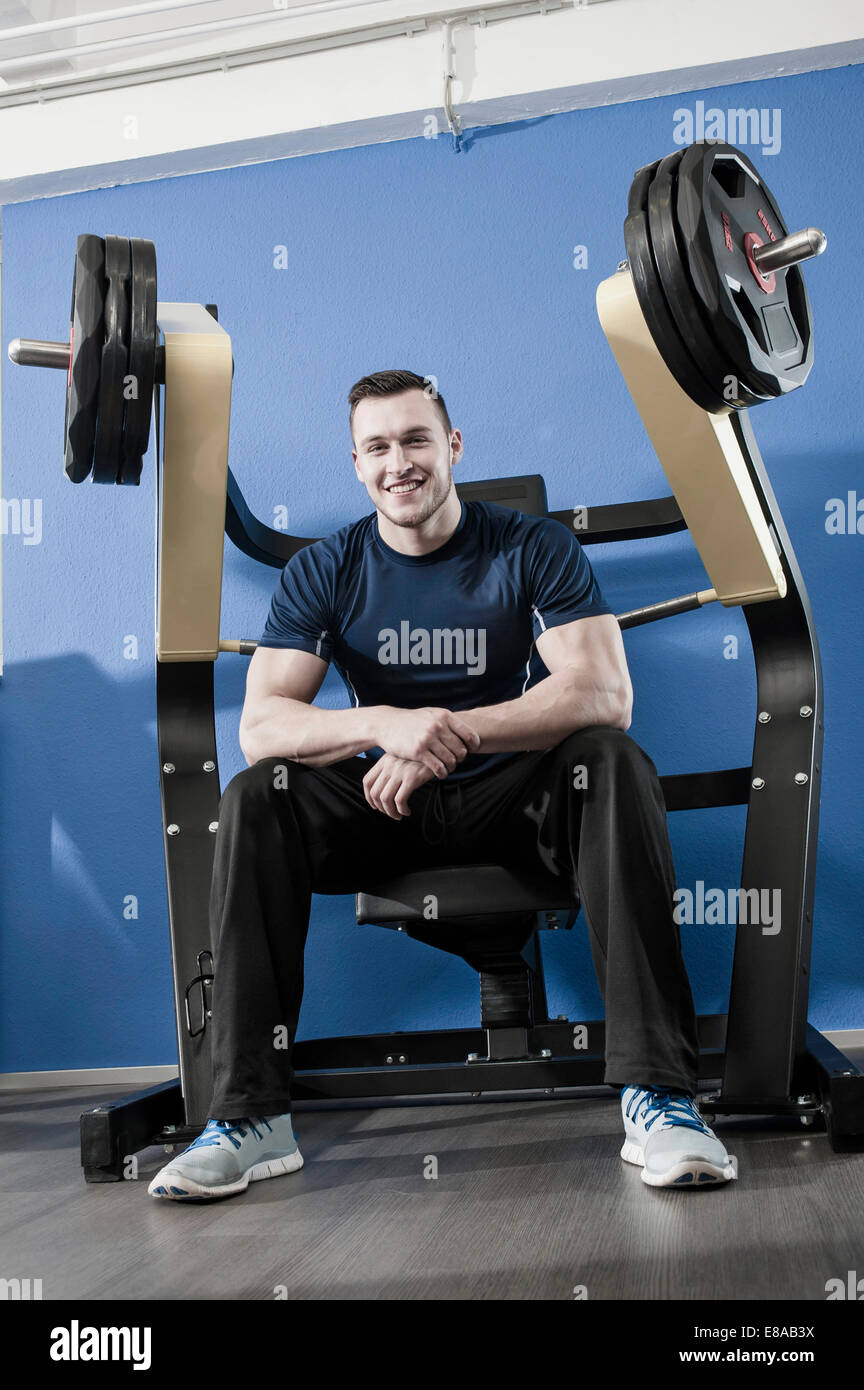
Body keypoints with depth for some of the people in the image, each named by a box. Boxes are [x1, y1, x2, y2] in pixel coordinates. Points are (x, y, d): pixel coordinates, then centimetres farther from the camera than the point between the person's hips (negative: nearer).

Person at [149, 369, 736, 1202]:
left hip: (515, 794, -1)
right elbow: (260, 725, -14)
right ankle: (251, 1117, -24)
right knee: (257, 797, -24)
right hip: (383, 802, 2)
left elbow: (604, 693, -21)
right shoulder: (322, 572, -2)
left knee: (612, 762, -32)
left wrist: (454, 733, -34)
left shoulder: (535, 549, -7)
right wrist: (387, 725, -34)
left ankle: (657, 1095, -33)